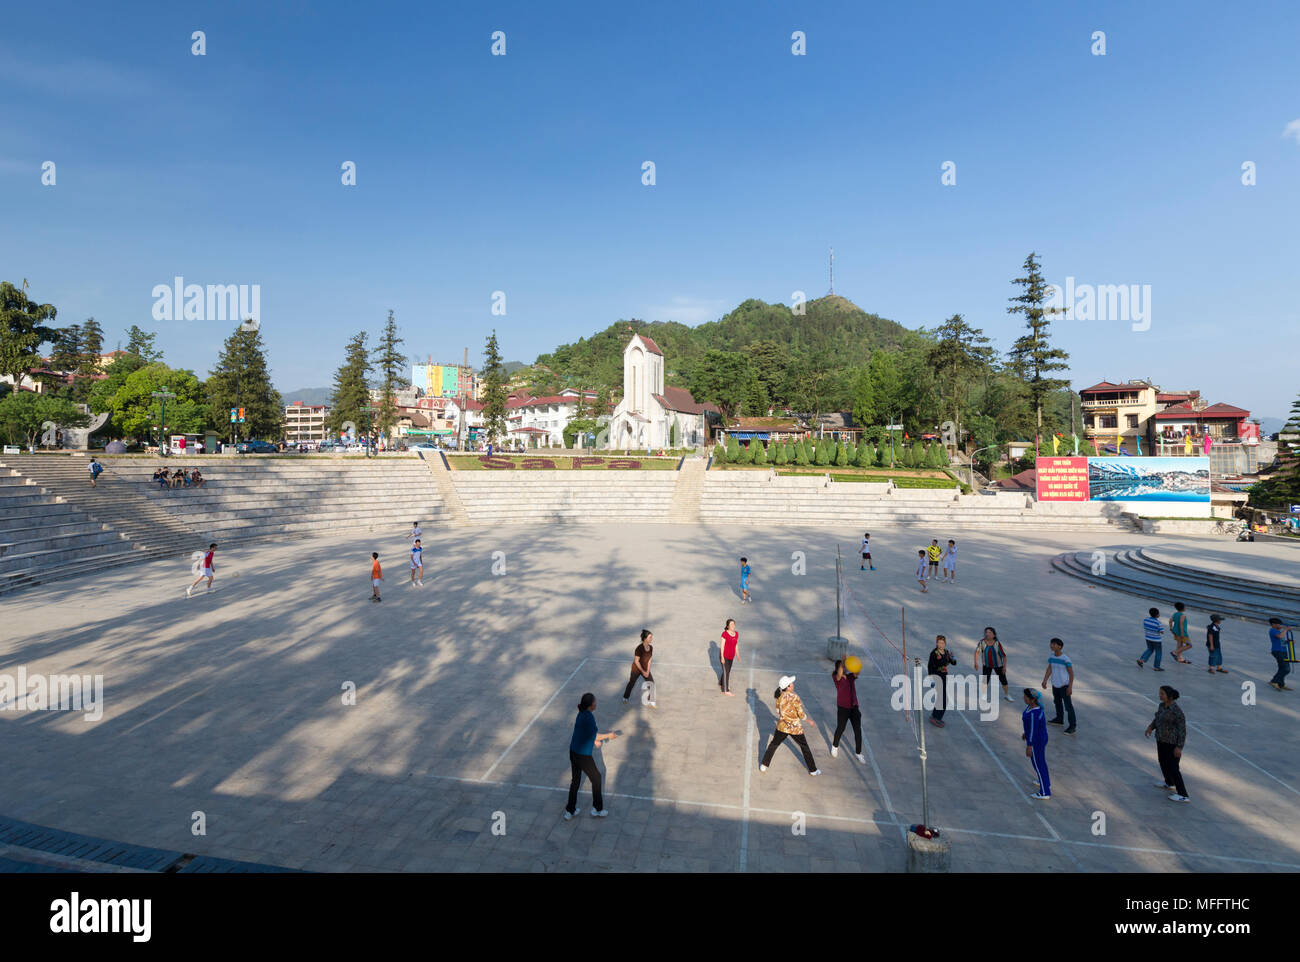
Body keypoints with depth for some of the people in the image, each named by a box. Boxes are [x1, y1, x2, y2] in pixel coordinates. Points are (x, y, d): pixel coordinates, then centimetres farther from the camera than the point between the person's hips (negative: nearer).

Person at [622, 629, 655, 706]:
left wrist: (647, 671, -6)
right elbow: (636, 661, -24)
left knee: (651, 683, -2)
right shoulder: (639, 648, -30)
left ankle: (651, 702, 13)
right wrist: (643, 671, -20)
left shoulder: (651, 647, -11)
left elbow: (649, 659, -2)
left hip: (645, 668, 5)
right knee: (632, 683, 16)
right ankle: (625, 698, 41)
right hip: (636, 669, -5)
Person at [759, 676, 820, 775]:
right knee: (805, 747, 16)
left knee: (774, 744, 20)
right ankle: (813, 770, 27)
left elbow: (778, 712, 4)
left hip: (782, 726, 4)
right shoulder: (795, 698, -23)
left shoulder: (779, 697, -8)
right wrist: (810, 721, 1)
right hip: (795, 728, -3)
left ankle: (764, 765, 24)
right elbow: (801, 715, -16)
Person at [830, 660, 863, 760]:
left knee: (858, 730, 2)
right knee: (840, 729, 9)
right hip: (842, 708, -3)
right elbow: (839, 675, -32)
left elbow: (856, 673, -18)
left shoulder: (850, 676, 3)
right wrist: (843, 661, -45)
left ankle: (858, 753, 17)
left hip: (854, 707, 4)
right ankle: (835, 746, 37)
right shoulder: (836, 678, -9)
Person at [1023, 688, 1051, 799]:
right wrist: (1027, 732, 21)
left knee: (1038, 766, 10)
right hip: (1041, 736, 9)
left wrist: (1029, 747, -18)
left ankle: (1045, 792, 26)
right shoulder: (1033, 705, -7)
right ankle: (1046, 782, 49)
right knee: (1040, 760, 29)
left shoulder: (1033, 713, -36)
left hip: (1036, 741, -9)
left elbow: (1033, 731, -28)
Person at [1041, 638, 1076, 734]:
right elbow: (1049, 669, 8)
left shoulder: (1065, 658, -20)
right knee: (1057, 702, 22)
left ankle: (1072, 726, 6)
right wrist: (1045, 680, 3)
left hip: (1064, 685, -7)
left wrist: (1070, 687, -16)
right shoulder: (1051, 657, -2)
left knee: (1068, 705, -2)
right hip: (1055, 684, 7)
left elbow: (1071, 673, -14)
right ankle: (1059, 719, 40)